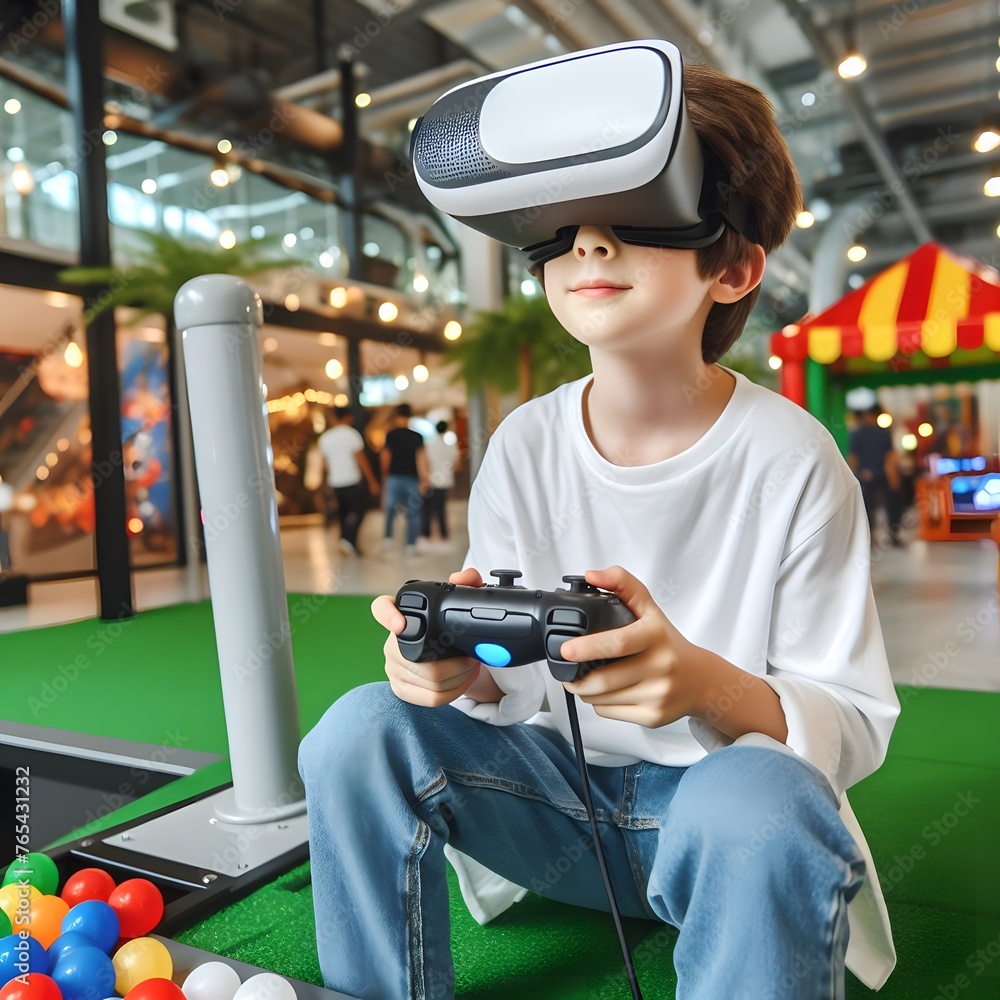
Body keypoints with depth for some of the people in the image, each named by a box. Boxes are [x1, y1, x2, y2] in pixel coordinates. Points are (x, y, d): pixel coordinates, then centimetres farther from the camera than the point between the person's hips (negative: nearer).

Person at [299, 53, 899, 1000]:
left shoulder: (791, 461, -15)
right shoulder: (524, 447, -5)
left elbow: (857, 727, -11)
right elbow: (513, 687, 0)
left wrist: (707, 685, -33)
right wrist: (463, 666, -26)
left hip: (721, 790, -2)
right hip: (561, 792, 3)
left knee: (760, 801, -37)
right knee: (363, 726, -20)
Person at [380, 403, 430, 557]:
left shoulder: (391, 435, -1)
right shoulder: (418, 436, -1)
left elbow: (385, 456, 2)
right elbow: (421, 458, -7)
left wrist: (385, 475, 17)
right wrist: (424, 479, -6)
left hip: (394, 477, 1)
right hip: (412, 479, 0)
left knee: (390, 509, 16)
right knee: (413, 512, 5)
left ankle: (388, 537, 4)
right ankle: (410, 545, 3)